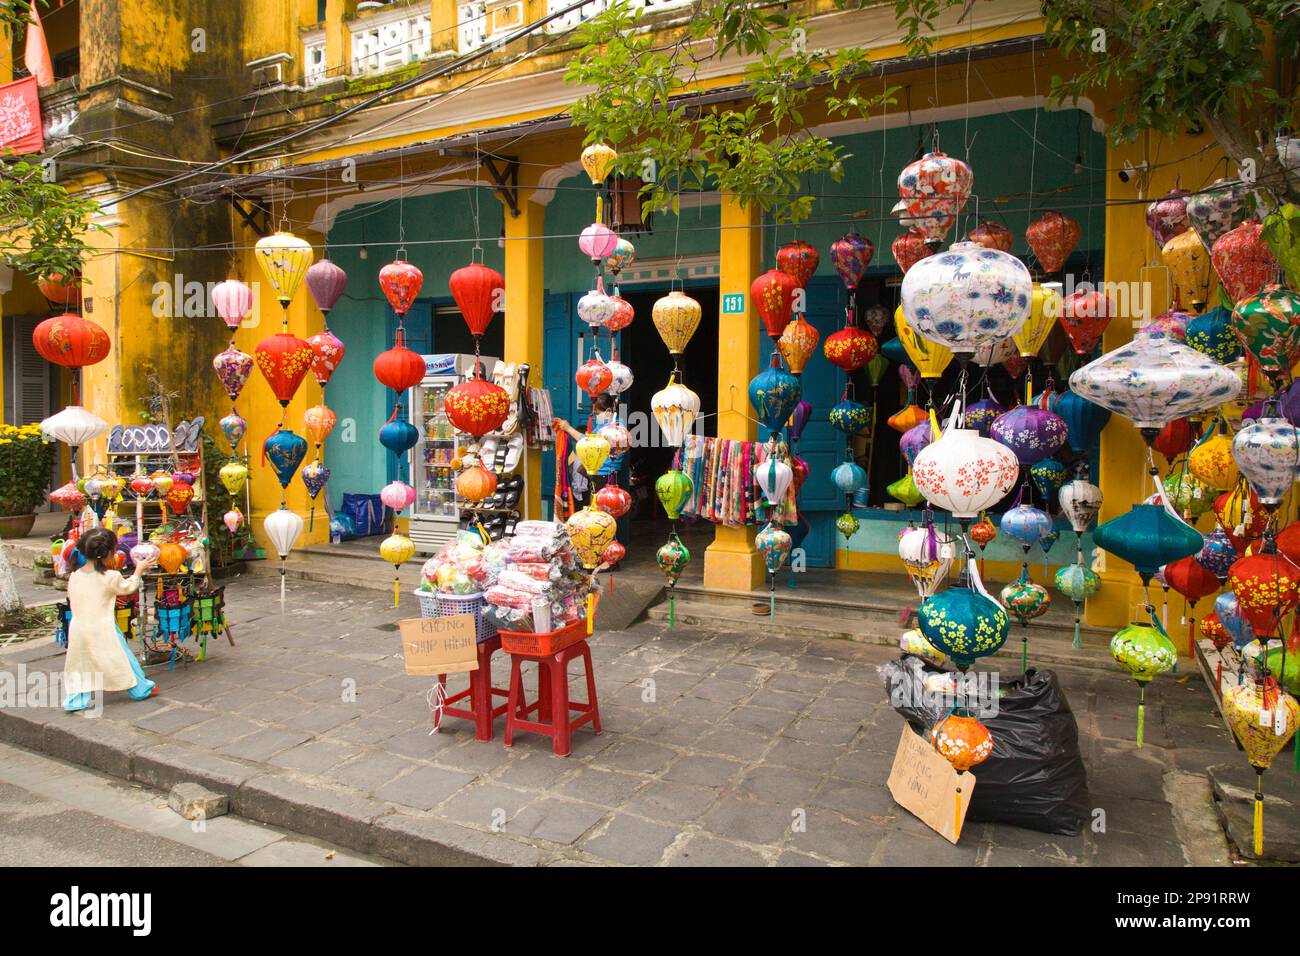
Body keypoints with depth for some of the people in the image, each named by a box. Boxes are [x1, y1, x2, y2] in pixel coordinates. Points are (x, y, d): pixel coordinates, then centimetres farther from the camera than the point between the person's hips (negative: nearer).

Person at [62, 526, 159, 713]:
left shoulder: (74, 576, 1)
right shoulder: (111, 577, -13)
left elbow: (72, 600, 14)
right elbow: (128, 587, 5)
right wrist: (139, 569, 19)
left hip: (78, 629, 4)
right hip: (103, 630, -4)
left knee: (80, 666, 16)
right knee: (122, 658, 10)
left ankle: (76, 699, 13)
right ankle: (140, 688, 23)